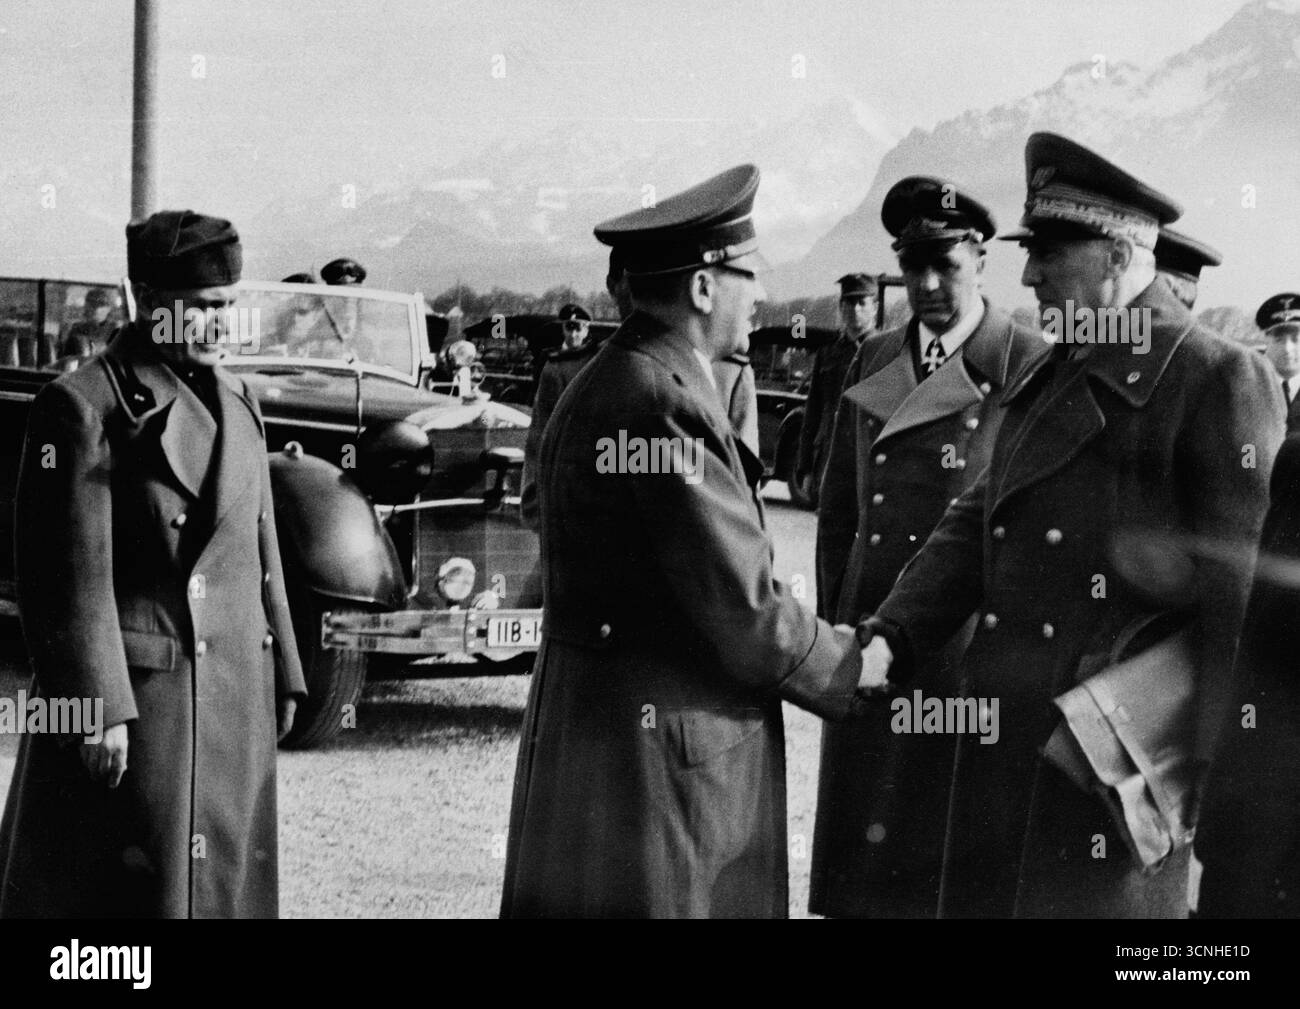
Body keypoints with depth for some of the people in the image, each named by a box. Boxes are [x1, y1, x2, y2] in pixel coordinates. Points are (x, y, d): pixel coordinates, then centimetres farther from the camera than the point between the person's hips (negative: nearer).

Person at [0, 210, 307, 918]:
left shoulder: (235, 404, 14)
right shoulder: (82, 407, -10)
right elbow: (69, 573, -14)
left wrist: (282, 675, 16)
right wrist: (97, 709, -18)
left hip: (232, 697, 7)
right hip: (131, 697, -7)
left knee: (223, 881, 12)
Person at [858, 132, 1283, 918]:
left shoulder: (1222, 381, -9)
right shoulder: (1043, 380, 16)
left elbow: (1243, 594, -12)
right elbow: (976, 525, 15)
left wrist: (1199, 768, -14)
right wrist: (889, 641, 1)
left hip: (1116, 757, -7)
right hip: (1003, 748, 7)